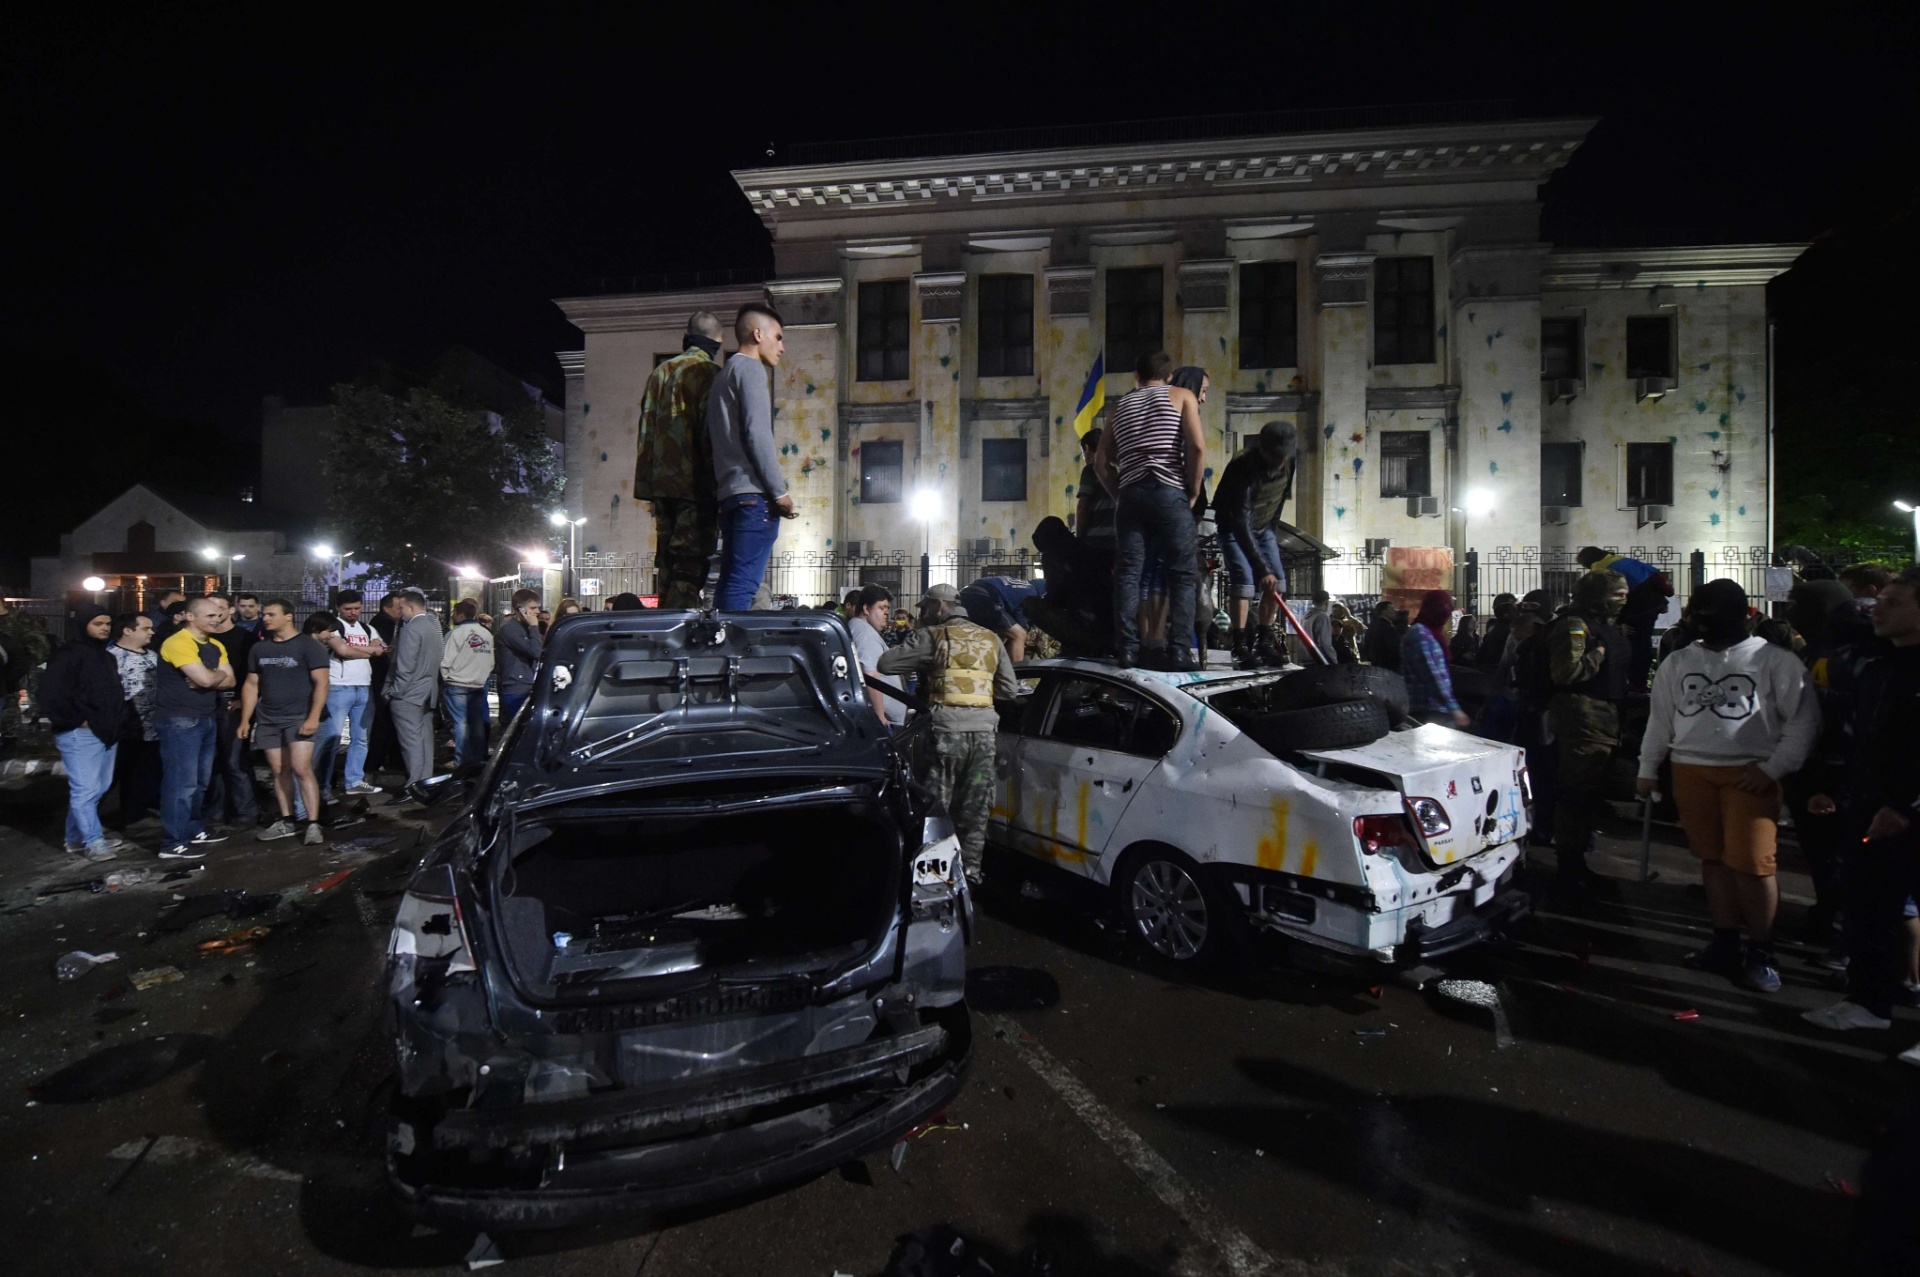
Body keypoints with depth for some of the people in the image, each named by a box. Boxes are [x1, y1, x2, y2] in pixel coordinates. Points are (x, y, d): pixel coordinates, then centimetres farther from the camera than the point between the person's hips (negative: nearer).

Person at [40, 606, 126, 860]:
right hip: (80, 733, -9)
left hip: (106, 732, 9)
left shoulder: (106, 656, 17)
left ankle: (76, 838, 22)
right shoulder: (68, 654, -10)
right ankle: (93, 842, -4)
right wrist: (77, 720, -14)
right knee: (85, 789, -7)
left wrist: (116, 720, 13)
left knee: (98, 789, 12)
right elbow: (51, 694, -18)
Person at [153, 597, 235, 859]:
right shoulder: (178, 642, -14)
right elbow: (206, 679, -22)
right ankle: (175, 843, -1)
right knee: (182, 782, -6)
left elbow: (229, 680, 8)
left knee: (200, 780, 15)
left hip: (207, 718, 8)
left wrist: (210, 677, -11)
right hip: (180, 720, -8)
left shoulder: (216, 646, 13)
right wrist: (217, 675, 0)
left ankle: (195, 830, 25)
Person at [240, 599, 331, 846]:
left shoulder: (308, 645, -7)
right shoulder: (259, 648, 10)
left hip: (299, 717, -6)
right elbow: (251, 685, 15)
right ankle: (286, 823, 16)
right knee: (279, 771, 8)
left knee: (301, 770, -12)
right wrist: (245, 720, 10)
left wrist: (313, 717, -18)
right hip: (267, 719, 6)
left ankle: (313, 825, -10)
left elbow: (321, 682, -11)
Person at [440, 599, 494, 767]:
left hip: (457, 685, -5)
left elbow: (445, 661, -12)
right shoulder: (486, 634, 4)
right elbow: (491, 661, 2)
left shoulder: (456, 633, -11)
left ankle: (461, 761, 2)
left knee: (460, 723, 0)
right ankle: (478, 758, 18)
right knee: (477, 722, 12)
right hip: (479, 685, 5)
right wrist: (482, 676, 12)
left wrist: (447, 677, 2)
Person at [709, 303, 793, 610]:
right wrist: (779, 491, -12)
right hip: (753, 493, -9)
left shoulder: (724, 374, 28)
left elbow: (713, 438, 25)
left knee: (731, 584, 8)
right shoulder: (749, 368, -1)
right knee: (742, 586, -14)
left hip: (730, 492, 10)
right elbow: (757, 433, -13)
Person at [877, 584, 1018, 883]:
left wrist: (924, 666, 11)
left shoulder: (933, 636, -1)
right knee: (975, 808, 13)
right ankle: (970, 870, 19)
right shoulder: (991, 639, 13)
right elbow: (1010, 689, 11)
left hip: (946, 728, -4)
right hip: (983, 730, 4)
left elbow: (886, 664, -7)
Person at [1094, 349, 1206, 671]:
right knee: (1182, 573, 1)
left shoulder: (1120, 406, 21)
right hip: (1169, 493, -3)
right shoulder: (1182, 396, 11)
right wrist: (1193, 491, 3)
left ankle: (1127, 648, -2)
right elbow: (1197, 446, -5)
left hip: (1130, 494, 3)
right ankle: (1178, 650, -6)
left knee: (1128, 571, 3)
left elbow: (1102, 461, 15)